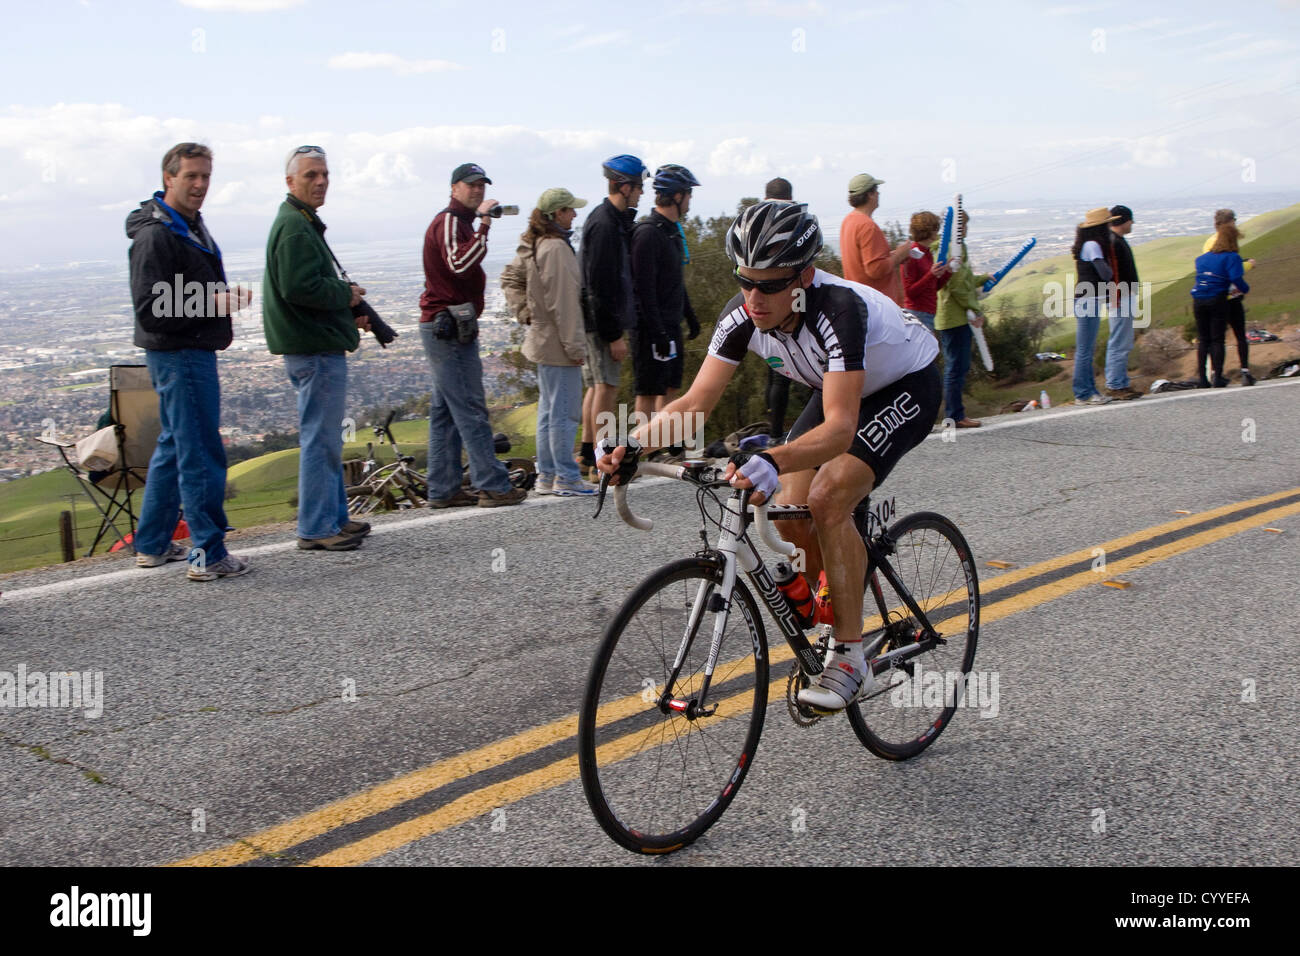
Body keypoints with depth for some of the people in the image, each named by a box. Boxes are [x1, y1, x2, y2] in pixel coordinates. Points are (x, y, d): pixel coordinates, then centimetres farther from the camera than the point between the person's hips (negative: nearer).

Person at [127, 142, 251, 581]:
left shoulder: (190, 225, 15)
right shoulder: (155, 235, -16)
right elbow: (150, 309, -22)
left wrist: (225, 297, 12)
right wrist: (213, 303, -26)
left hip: (193, 351, 11)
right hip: (179, 353, -11)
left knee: (175, 446, 17)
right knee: (201, 453, -8)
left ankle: (153, 544, 28)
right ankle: (209, 555, -2)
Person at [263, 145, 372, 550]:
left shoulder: (302, 224, 19)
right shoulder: (295, 228, -15)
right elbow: (299, 288, -26)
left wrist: (349, 314, 13)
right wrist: (347, 295, -13)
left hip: (320, 346, 11)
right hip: (315, 349, -11)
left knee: (327, 439, 17)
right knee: (320, 440, -6)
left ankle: (335, 517, 27)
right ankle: (316, 528, 0)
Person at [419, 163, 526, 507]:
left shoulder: (460, 223, 23)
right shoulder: (450, 222, -10)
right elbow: (459, 264, -29)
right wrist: (483, 226, -28)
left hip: (443, 328, 11)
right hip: (450, 329, -11)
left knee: (445, 412, 9)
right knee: (470, 409, -9)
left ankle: (443, 490, 12)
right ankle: (493, 486, -8)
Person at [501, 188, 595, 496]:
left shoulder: (533, 245, 11)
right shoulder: (556, 248, -19)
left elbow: (510, 279, 23)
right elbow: (563, 303, -21)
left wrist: (527, 312, 14)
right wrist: (575, 345, -17)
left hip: (543, 340, 10)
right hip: (557, 343, -10)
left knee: (549, 410, 15)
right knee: (564, 411, -4)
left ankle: (546, 475, 21)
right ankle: (566, 478, 2)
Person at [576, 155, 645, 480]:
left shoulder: (613, 220, 15)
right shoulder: (605, 224, -18)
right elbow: (600, 285, -22)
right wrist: (614, 334, -21)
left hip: (600, 320, 10)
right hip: (603, 321, -10)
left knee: (596, 386, 15)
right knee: (607, 387, -6)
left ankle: (588, 454, 23)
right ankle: (601, 463, -1)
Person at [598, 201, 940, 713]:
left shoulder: (838, 309, -40)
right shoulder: (741, 315, -21)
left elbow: (839, 427, -49)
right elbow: (696, 400, -21)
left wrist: (771, 462, -66)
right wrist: (630, 442, -38)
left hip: (906, 386, -6)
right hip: (838, 389, 7)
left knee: (827, 499, -26)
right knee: (789, 513, -9)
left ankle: (851, 660, -15)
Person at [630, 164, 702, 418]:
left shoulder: (672, 230, 14)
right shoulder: (648, 233, -17)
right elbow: (644, 288, -21)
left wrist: (691, 317, 23)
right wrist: (657, 332, -23)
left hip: (671, 324, 10)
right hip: (653, 328, -10)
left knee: (670, 387, 14)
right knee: (650, 391, -4)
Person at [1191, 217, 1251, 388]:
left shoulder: (1203, 257, 13)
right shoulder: (1231, 257, -4)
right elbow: (1236, 278, -16)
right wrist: (1245, 289, 3)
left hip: (1198, 301, 4)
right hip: (1217, 301, -4)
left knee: (1202, 340, 11)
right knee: (1217, 340, 2)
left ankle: (1201, 377, 8)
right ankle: (1218, 378, 2)